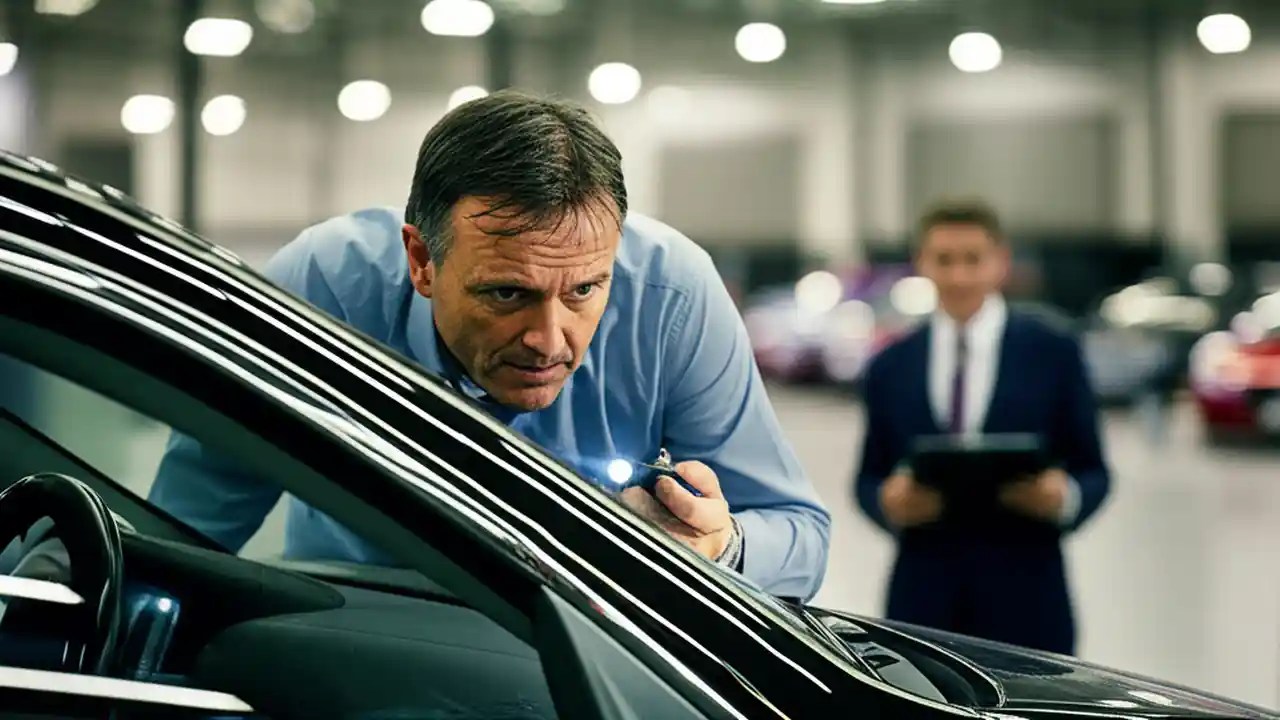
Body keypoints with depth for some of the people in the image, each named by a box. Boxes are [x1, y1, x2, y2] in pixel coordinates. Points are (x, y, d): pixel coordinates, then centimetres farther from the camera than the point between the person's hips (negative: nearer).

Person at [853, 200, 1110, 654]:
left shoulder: (1053, 353, 5)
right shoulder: (890, 367, 11)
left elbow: (1093, 474, 6)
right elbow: (869, 479, 14)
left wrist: (1063, 495, -16)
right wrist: (889, 500, -9)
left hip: (1023, 599, -2)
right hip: (922, 599, 2)